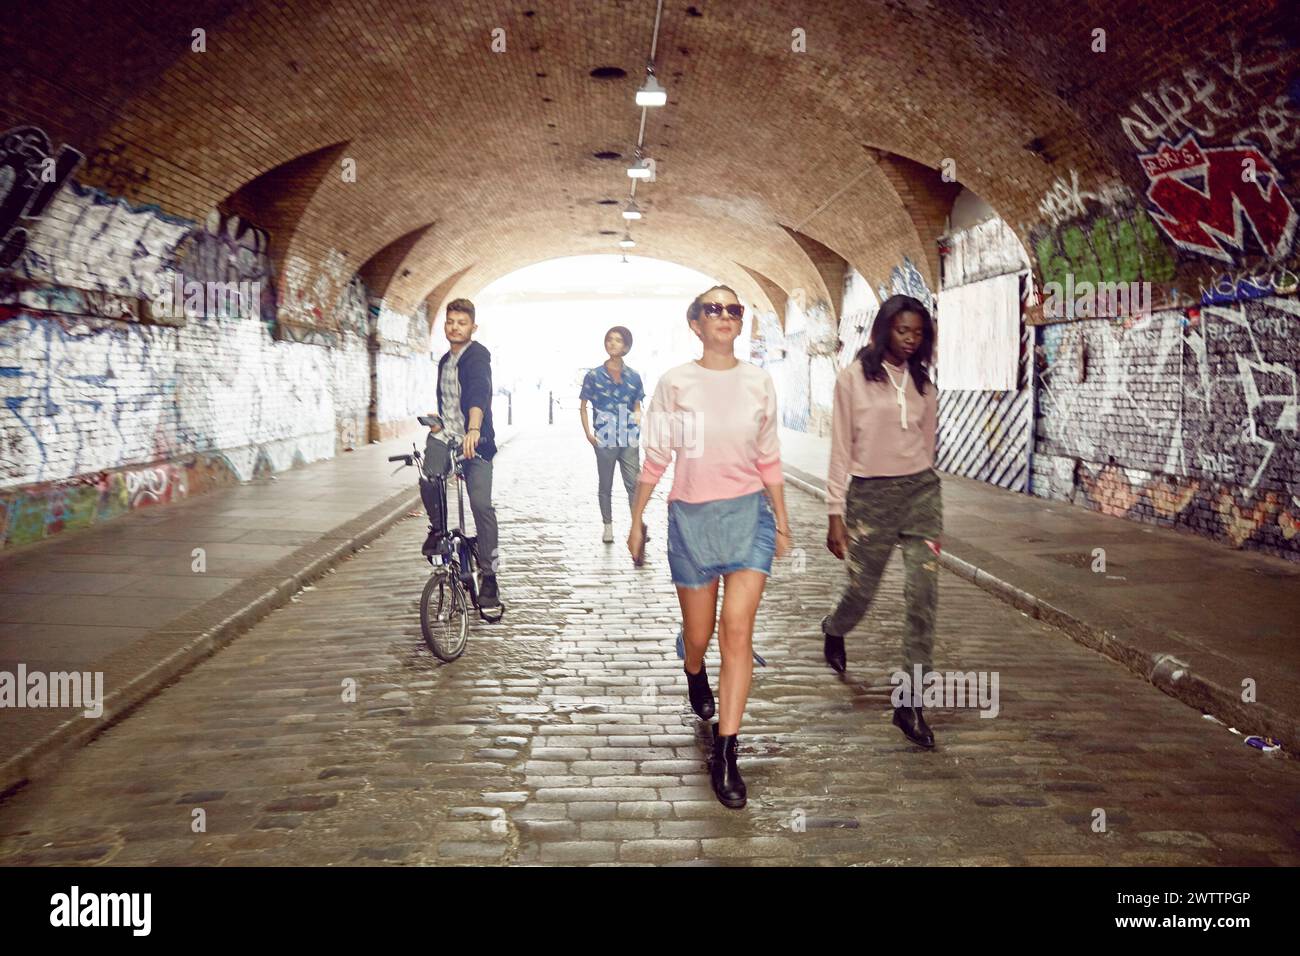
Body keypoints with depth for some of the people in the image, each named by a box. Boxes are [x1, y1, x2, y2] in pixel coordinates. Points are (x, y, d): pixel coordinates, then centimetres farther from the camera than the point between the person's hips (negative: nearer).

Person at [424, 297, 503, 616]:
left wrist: (473, 429, -42)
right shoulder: (445, 360, 17)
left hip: (476, 443, -6)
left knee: (481, 505, -14)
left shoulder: (478, 355, -8)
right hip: (448, 439, 6)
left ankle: (489, 576, -8)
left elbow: (480, 391, -27)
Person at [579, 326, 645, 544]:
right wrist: (588, 433, -4)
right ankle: (608, 526, 20)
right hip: (604, 439, -1)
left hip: (628, 440, 1)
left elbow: (637, 407, 14)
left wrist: (638, 425, -5)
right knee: (605, 486, 9)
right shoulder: (594, 375, 1)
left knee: (634, 484, -6)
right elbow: (583, 407, 6)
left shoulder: (633, 377, 6)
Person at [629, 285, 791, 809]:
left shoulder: (759, 382, 3)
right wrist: (637, 519, 4)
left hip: (748, 513, 1)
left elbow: (768, 458, 10)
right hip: (691, 515, 0)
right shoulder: (675, 383, -3)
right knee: (699, 635, 11)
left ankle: (725, 753, -5)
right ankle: (695, 675, 49)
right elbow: (655, 457, 3)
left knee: (738, 630, -11)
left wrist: (781, 519, 11)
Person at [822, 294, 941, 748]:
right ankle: (834, 629, 46)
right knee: (862, 590, 8)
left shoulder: (922, 382, 10)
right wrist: (836, 513, -7)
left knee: (924, 595, -7)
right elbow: (841, 448, -4)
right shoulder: (854, 377, -3)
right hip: (869, 493, -3)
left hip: (920, 490, 3)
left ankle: (910, 701, 0)